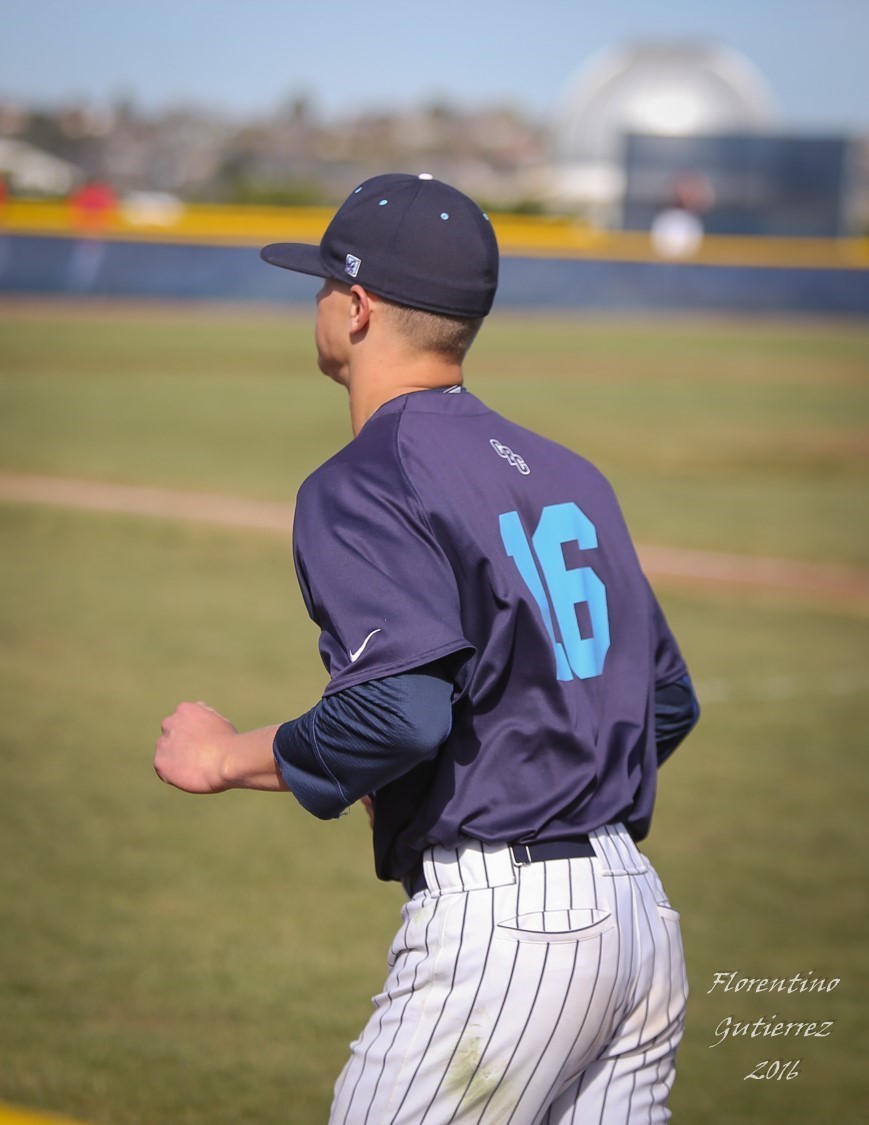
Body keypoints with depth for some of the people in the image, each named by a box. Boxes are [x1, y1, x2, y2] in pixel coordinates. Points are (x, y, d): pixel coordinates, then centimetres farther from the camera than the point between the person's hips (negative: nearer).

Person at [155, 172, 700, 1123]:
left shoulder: (362, 484, -9)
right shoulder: (567, 474, 16)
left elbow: (399, 709, -22)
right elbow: (668, 703, 17)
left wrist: (227, 759, -8)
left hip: (495, 922, -8)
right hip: (639, 910, 8)